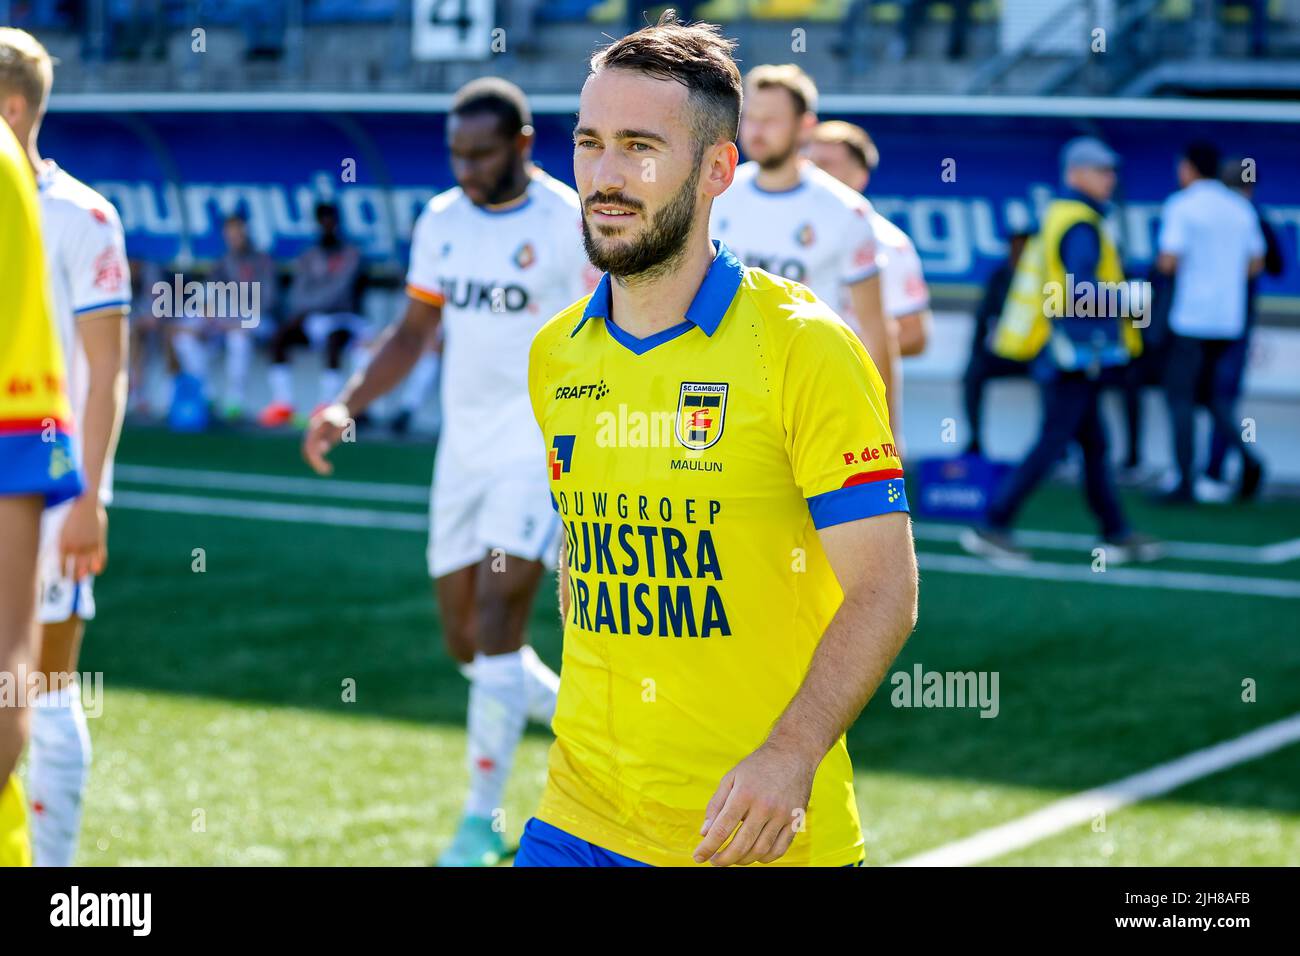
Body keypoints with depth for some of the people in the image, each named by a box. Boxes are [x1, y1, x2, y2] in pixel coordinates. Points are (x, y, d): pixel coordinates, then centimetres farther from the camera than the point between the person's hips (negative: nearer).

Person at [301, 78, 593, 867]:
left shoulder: (572, 223, -10)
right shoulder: (441, 222, 7)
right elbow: (414, 335, 14)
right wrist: (347, 406, 1)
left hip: (542, 452, -7)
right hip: (464, 452, 7)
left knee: (495, 629, -12)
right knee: (468, 644, 10)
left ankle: (483, 822, -1)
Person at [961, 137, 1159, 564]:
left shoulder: (1057, 216, 15)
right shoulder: (1082, 225, -15)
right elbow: (1082, 291, -24)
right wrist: (1126, 297, -11)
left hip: (1064, 355, 10)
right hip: (1079, 356, -10)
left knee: (1094, 445, 13)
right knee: (1051, 444, -6)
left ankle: (1117, 534, 19)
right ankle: (993, 527, -5)